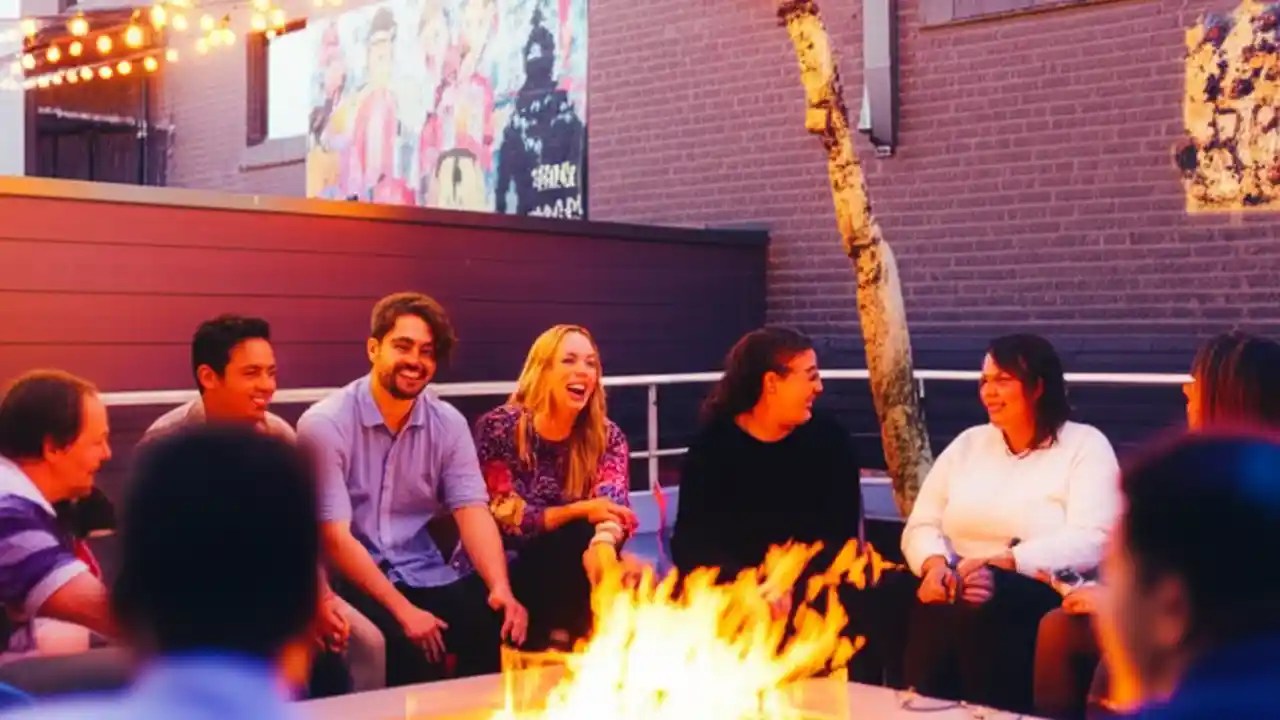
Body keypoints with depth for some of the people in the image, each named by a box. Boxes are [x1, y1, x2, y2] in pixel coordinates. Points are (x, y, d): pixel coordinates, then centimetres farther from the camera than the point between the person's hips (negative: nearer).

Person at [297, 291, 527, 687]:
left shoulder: (448, 424, 3)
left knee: (499, 624, -20)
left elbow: (473, 512, -5)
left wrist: (501, 588, -24)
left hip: (425, 575, 4)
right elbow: (334, 537, -15)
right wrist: (403, 610, -24)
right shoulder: (325, 424, -11)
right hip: (350, 580, -4)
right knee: (406, 647, -31)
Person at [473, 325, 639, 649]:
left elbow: (613, 506, -20)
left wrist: (603, 544, -45)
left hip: (568, 571, 3)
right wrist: (578, 511, -24)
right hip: (498, 571, -3)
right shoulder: (499, 428, -10)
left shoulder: (607, 437, -1)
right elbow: (503, 519, -14)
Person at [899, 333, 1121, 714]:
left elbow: (1090, 543, -11)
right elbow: (921, 524, 12)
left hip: (1042, 598, -3)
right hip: (955, 592, 4)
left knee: (978, 615, -34)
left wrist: (1001, 564, -20)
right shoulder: (968, 444, 18)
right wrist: (936, 564, -12)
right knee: (932, 613, -30)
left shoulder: (1085, 446, 3)